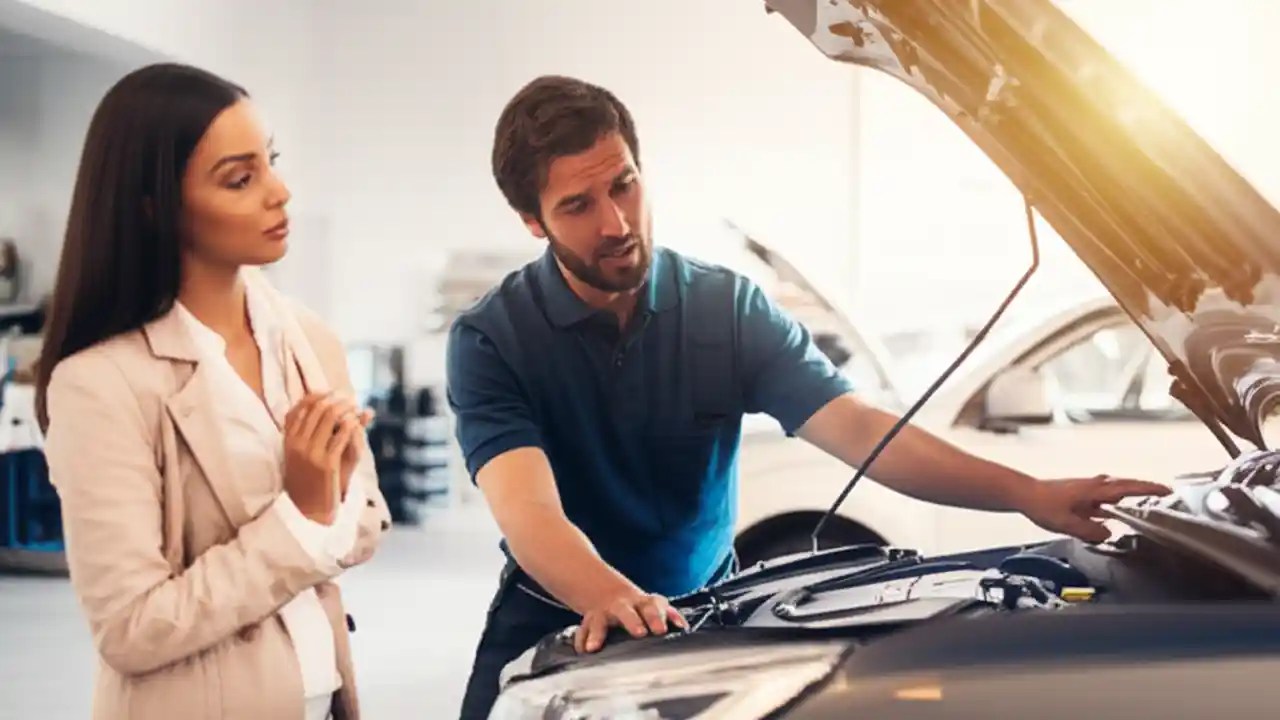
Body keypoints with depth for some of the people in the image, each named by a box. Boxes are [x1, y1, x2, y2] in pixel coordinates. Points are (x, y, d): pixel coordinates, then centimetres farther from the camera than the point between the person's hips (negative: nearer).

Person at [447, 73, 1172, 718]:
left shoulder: (729, 308, -9)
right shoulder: (491, 339, -16)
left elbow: (860, 430, -17)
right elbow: (528, 510, -30)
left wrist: (1028, 493, -31)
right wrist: (610, 598, -53)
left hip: (700, 617, 1)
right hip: (556, 629, -1)